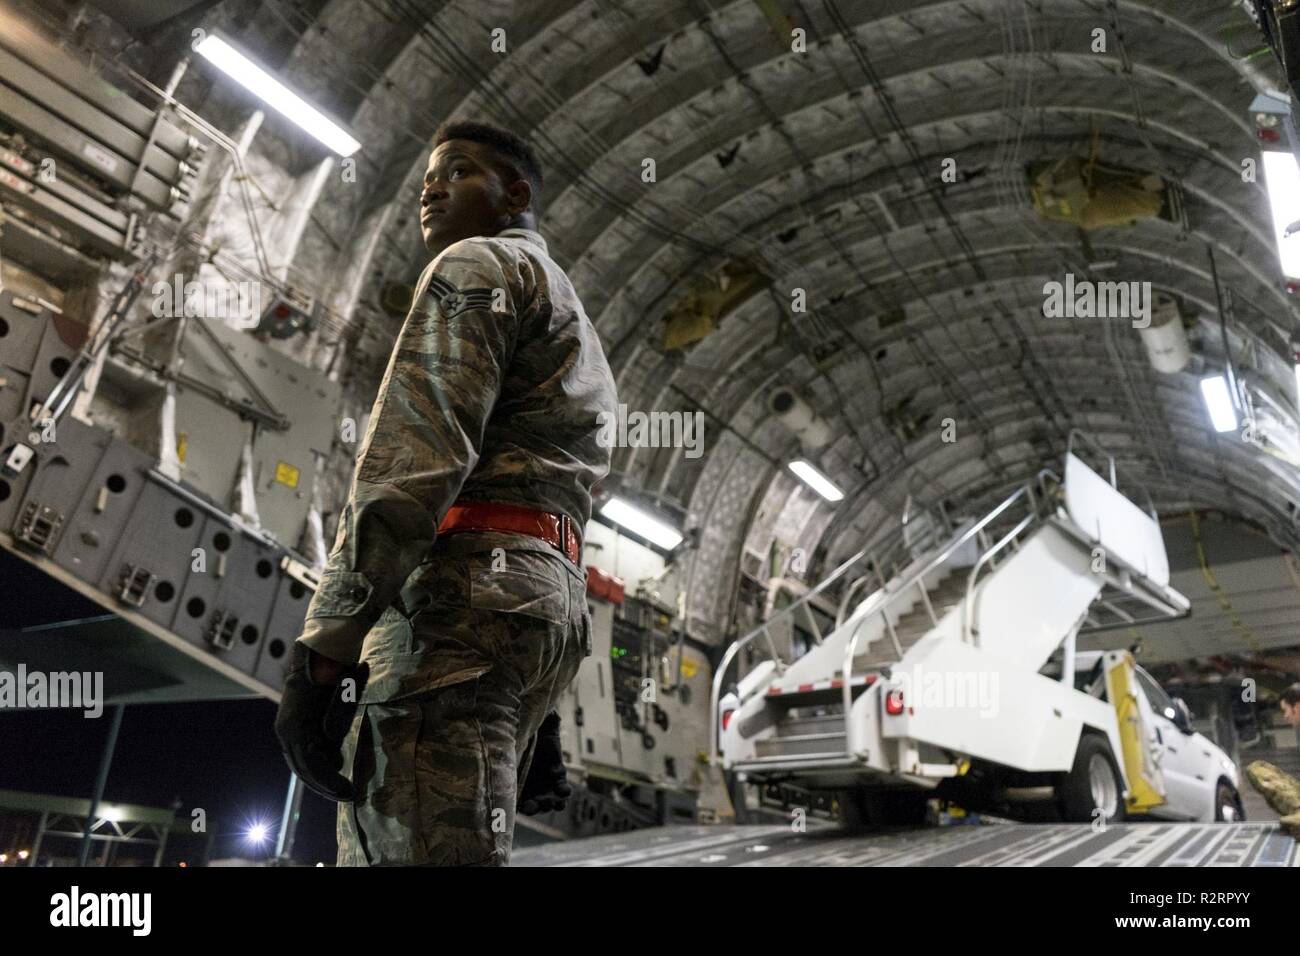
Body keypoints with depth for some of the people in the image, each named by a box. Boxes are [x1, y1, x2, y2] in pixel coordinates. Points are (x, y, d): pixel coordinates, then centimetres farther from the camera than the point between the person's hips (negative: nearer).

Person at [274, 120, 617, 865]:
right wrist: (539, 711, 24)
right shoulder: (579, 336, 33)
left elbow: (414, 452, -12)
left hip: (464, 585, -9)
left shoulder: (482, 263, 6)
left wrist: (323, 650, -18)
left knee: (419, 847, -14)